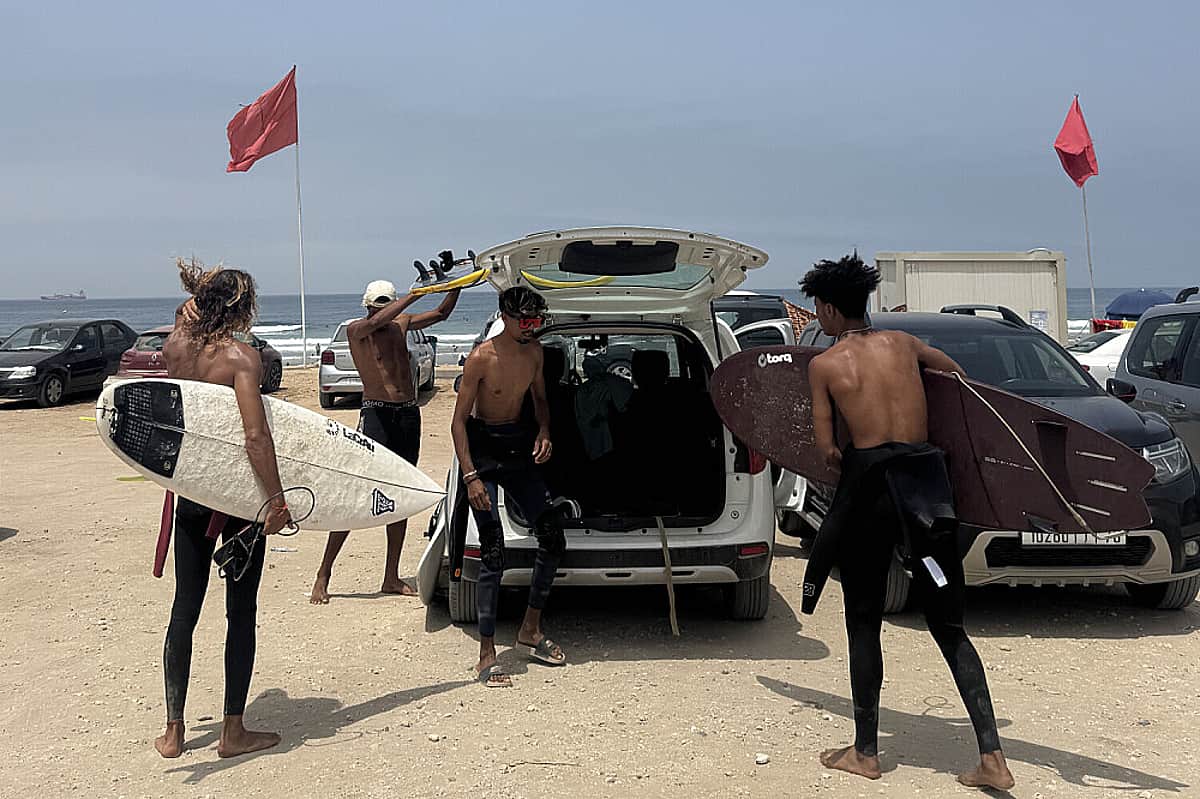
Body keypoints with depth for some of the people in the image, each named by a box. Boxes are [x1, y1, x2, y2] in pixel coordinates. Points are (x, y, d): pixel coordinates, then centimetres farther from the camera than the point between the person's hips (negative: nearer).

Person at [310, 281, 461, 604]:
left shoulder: (401, 323, 13)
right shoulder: (356, 329, -2)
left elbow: (442, 313, 24)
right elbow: (378, 321, -24)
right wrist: (416, 292, -23)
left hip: (409, 414, 6)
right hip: (376, 413, -6)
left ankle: (391, 578, 16)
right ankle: (323, 575, -2)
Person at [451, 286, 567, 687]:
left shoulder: (534, 352, 0)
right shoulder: (481, 358, -18)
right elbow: (459, 421, -16)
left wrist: (543, 432, -4)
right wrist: (471, 476, -24)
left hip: (518, 447, 7)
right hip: (483, 450, -6)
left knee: (552, 536, 5)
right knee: (492, 552, -10)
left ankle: (531, 628, 22)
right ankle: (487, 654, -3)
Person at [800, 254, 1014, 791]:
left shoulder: (823, 364, 3)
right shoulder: (902, 343, 13)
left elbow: (826, 447, -1)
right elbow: (960, 376, 29)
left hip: (869, 483, -3)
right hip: (928, 482, 4)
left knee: (864, 623, 10)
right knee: (949, 627, 9)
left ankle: (866, 752, 18)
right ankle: (992, 758, 3)